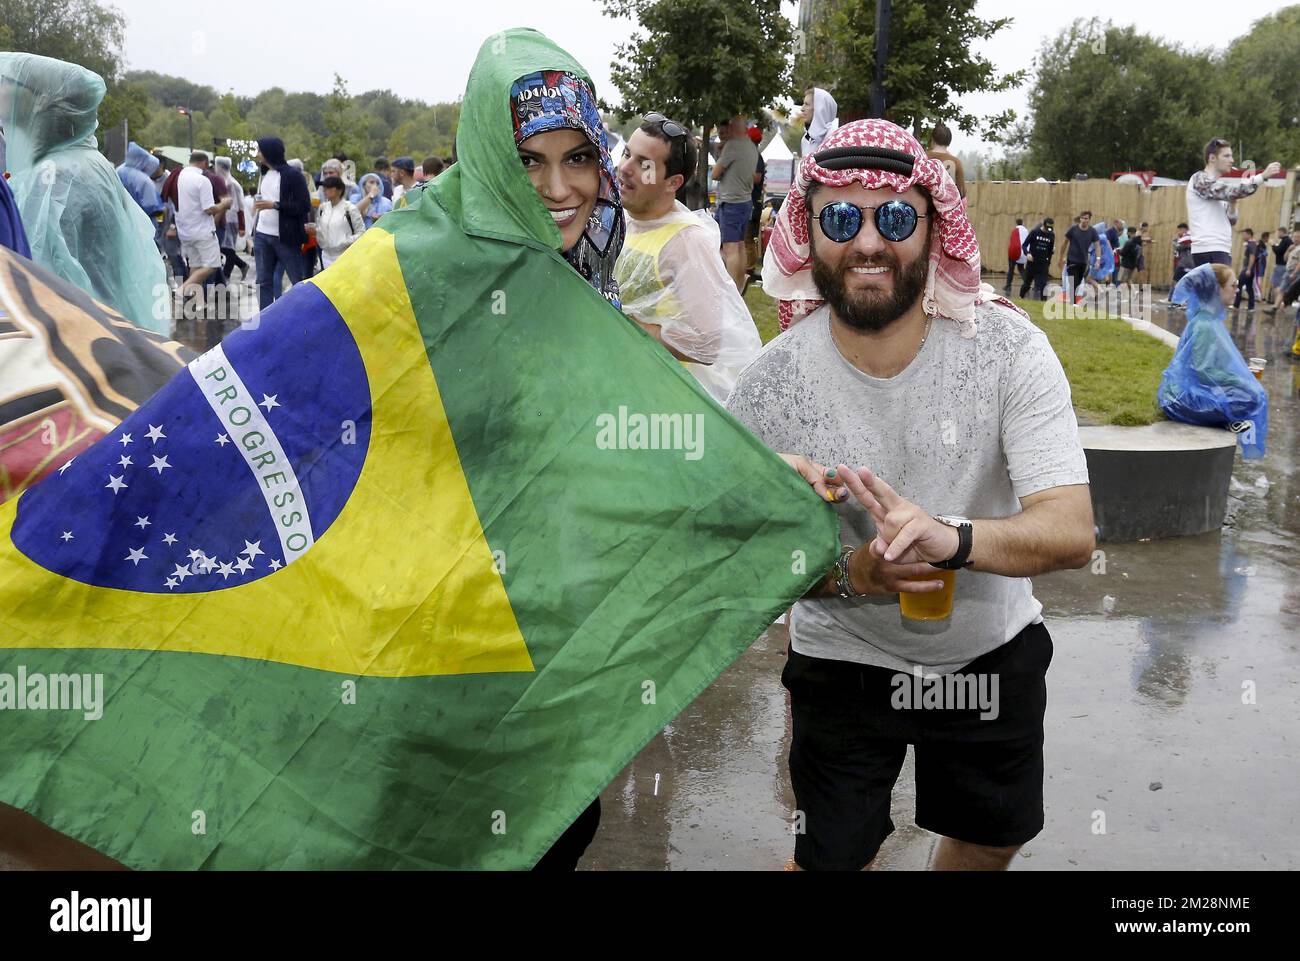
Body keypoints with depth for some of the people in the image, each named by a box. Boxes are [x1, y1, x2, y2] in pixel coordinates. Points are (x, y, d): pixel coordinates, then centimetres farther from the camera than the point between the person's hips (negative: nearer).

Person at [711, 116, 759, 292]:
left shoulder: (732, 145, -15)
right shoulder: (752, 147, 11)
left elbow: (715, 174, -11)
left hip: (731, 202, -9)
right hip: (746, 200, 9)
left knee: (730, 248, -10)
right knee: (740, 246, 14)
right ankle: (740, 287, 20)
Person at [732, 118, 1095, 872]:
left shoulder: (1008, 348, -21)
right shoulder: (770, 385, -21)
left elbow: (1073, 532, -27)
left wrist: (951, 538, -48)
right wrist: (847, 573, -31)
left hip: (994, 652, 2)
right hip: (843, 662, -1)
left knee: (993, 839, 25)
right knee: (833, 856, 14)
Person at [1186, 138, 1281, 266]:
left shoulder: (1218, 188, 23)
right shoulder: (1200, 179, -5)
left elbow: (1230, 222, 20)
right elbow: (1231, 192, -21)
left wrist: (1232, 203, 1)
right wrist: (1263, 176, -19)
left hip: (1220, 251, 10)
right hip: (1209, 251, -10)